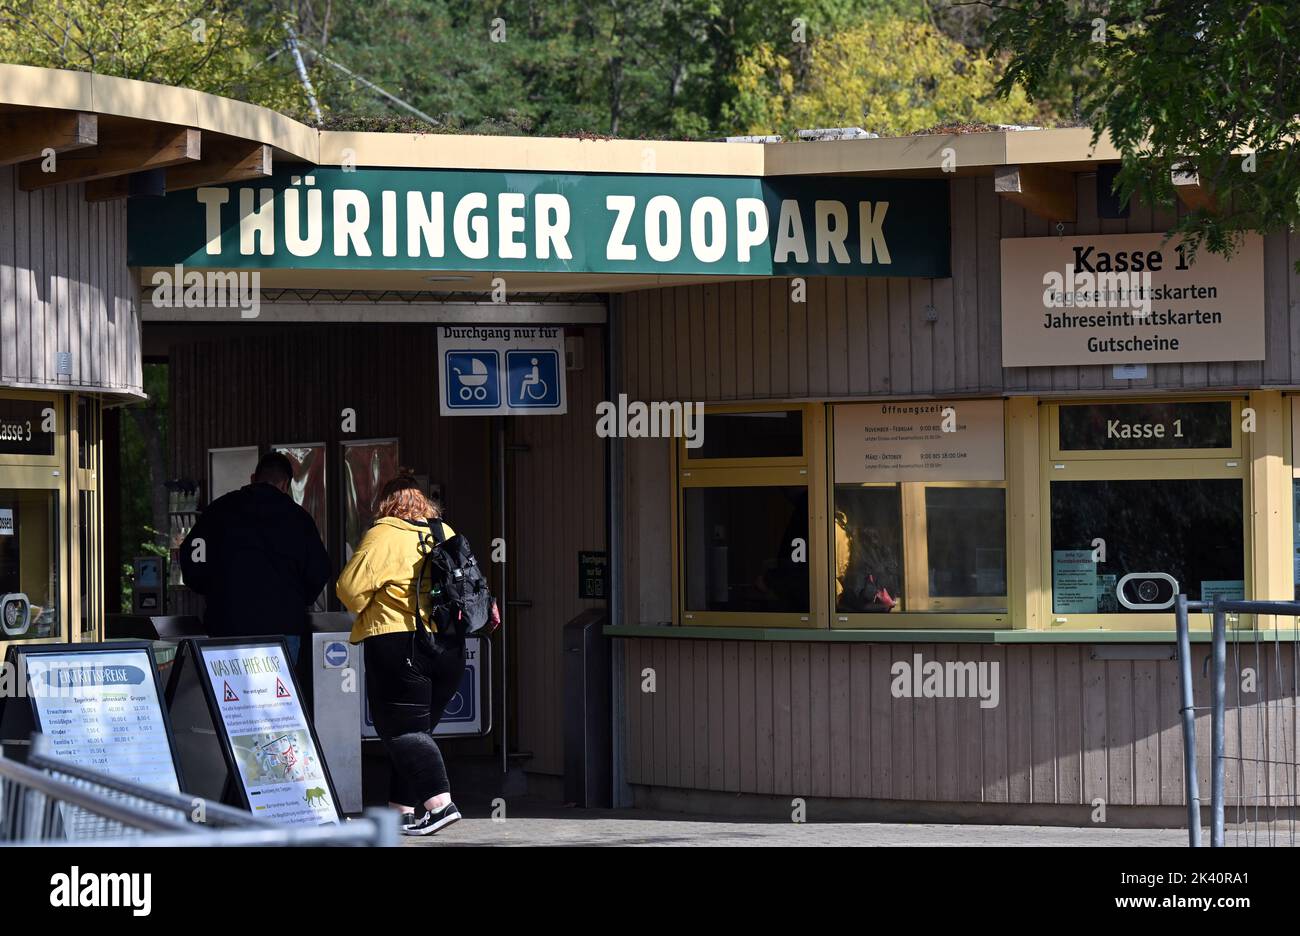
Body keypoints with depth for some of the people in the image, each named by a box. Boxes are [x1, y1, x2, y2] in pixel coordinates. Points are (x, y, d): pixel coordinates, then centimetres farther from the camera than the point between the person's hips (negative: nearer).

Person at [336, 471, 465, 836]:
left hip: (398, 644, -7)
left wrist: (363, 611, 7)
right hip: (449, 645, 7)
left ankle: (439, 803, -20)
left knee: (402, 730, -5)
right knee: (416, 728, 14)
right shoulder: (447, 535, 10)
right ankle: (402, 810, 15)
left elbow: (351, 586, -12)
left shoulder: (383, 536, -9)